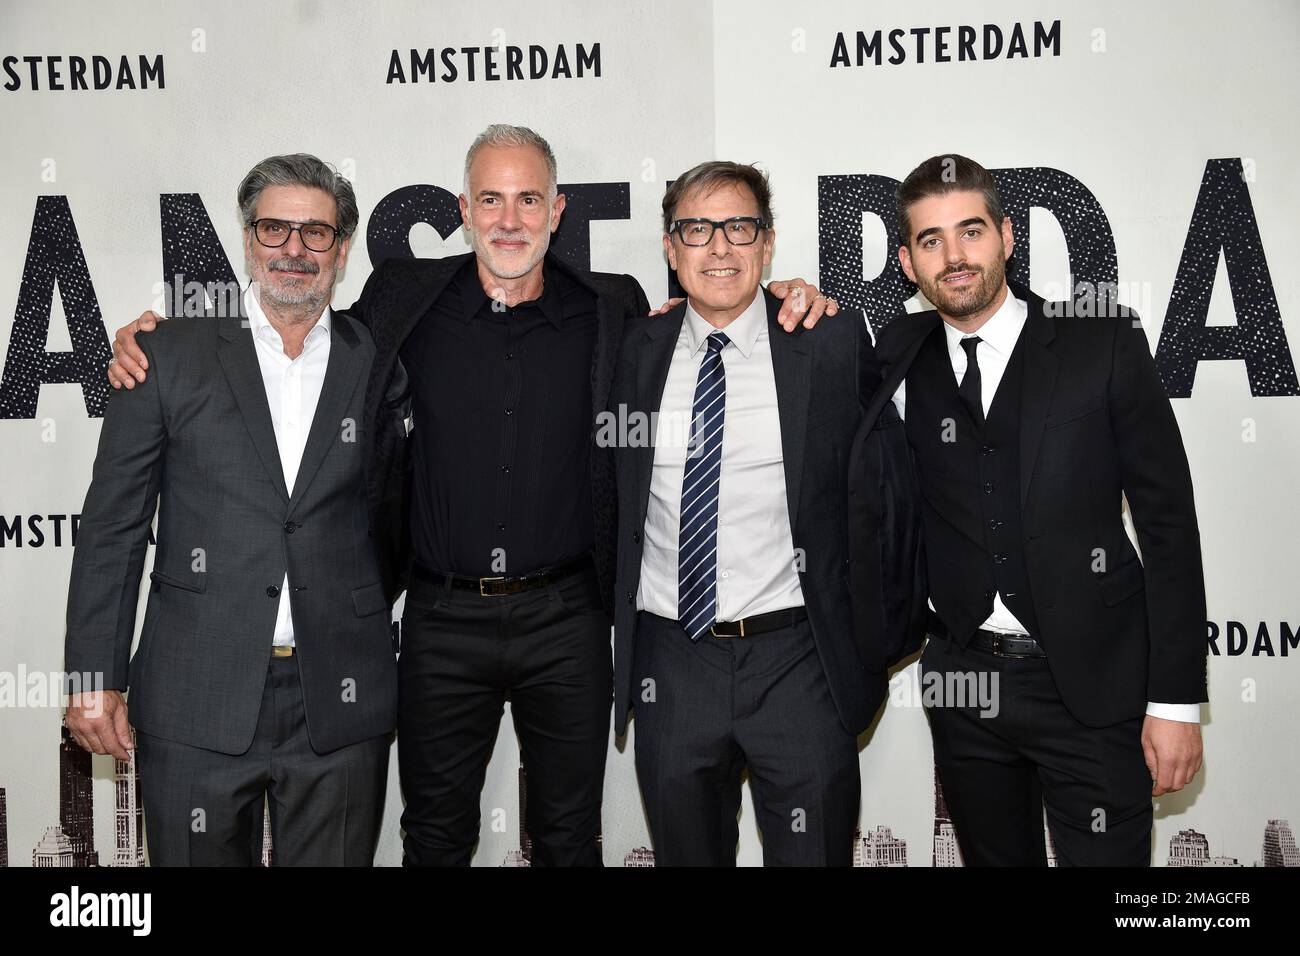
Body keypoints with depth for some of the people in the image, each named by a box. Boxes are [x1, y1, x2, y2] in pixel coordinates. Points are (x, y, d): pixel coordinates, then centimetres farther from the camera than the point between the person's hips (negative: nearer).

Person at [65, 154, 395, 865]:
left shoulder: (380, 364, 5)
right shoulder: (169, 355, 3)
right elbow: (113, 527, 2)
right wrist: (95, 678, 0)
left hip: (340, 710, 1)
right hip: (197, 708, 0)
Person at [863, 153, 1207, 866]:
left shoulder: (1103, 343, -3)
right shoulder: (899, 359, 5)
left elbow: (1167, 520, -3)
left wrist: (1176, 700, -7)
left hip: (1093, 686, -3)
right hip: (965, 680, 3)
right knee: (993, 857, 17)